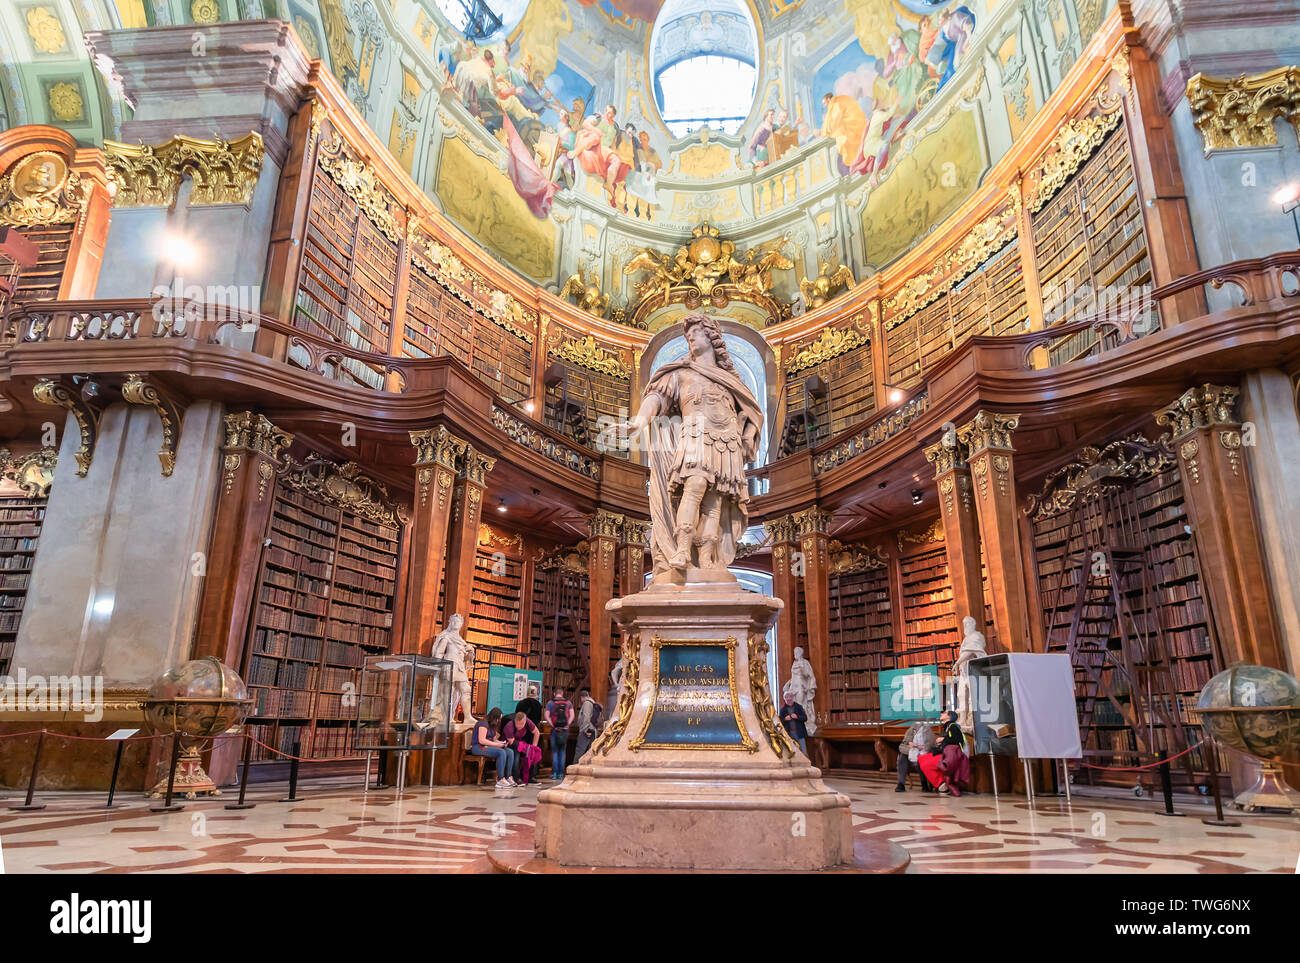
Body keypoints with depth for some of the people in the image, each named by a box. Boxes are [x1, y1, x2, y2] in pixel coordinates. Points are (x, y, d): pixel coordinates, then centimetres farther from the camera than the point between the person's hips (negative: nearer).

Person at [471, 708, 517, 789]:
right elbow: (481, 740, -21)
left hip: (488, 746, 9)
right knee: (501, 752, -31)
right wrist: (496, 744, -18)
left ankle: (508, 778, -14)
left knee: (510, 752, -10)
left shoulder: (492, 725, 18)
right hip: (478, 747, -9)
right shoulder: (484, 724, -13)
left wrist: (501, 743, -3)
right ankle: (500, 781, -31)